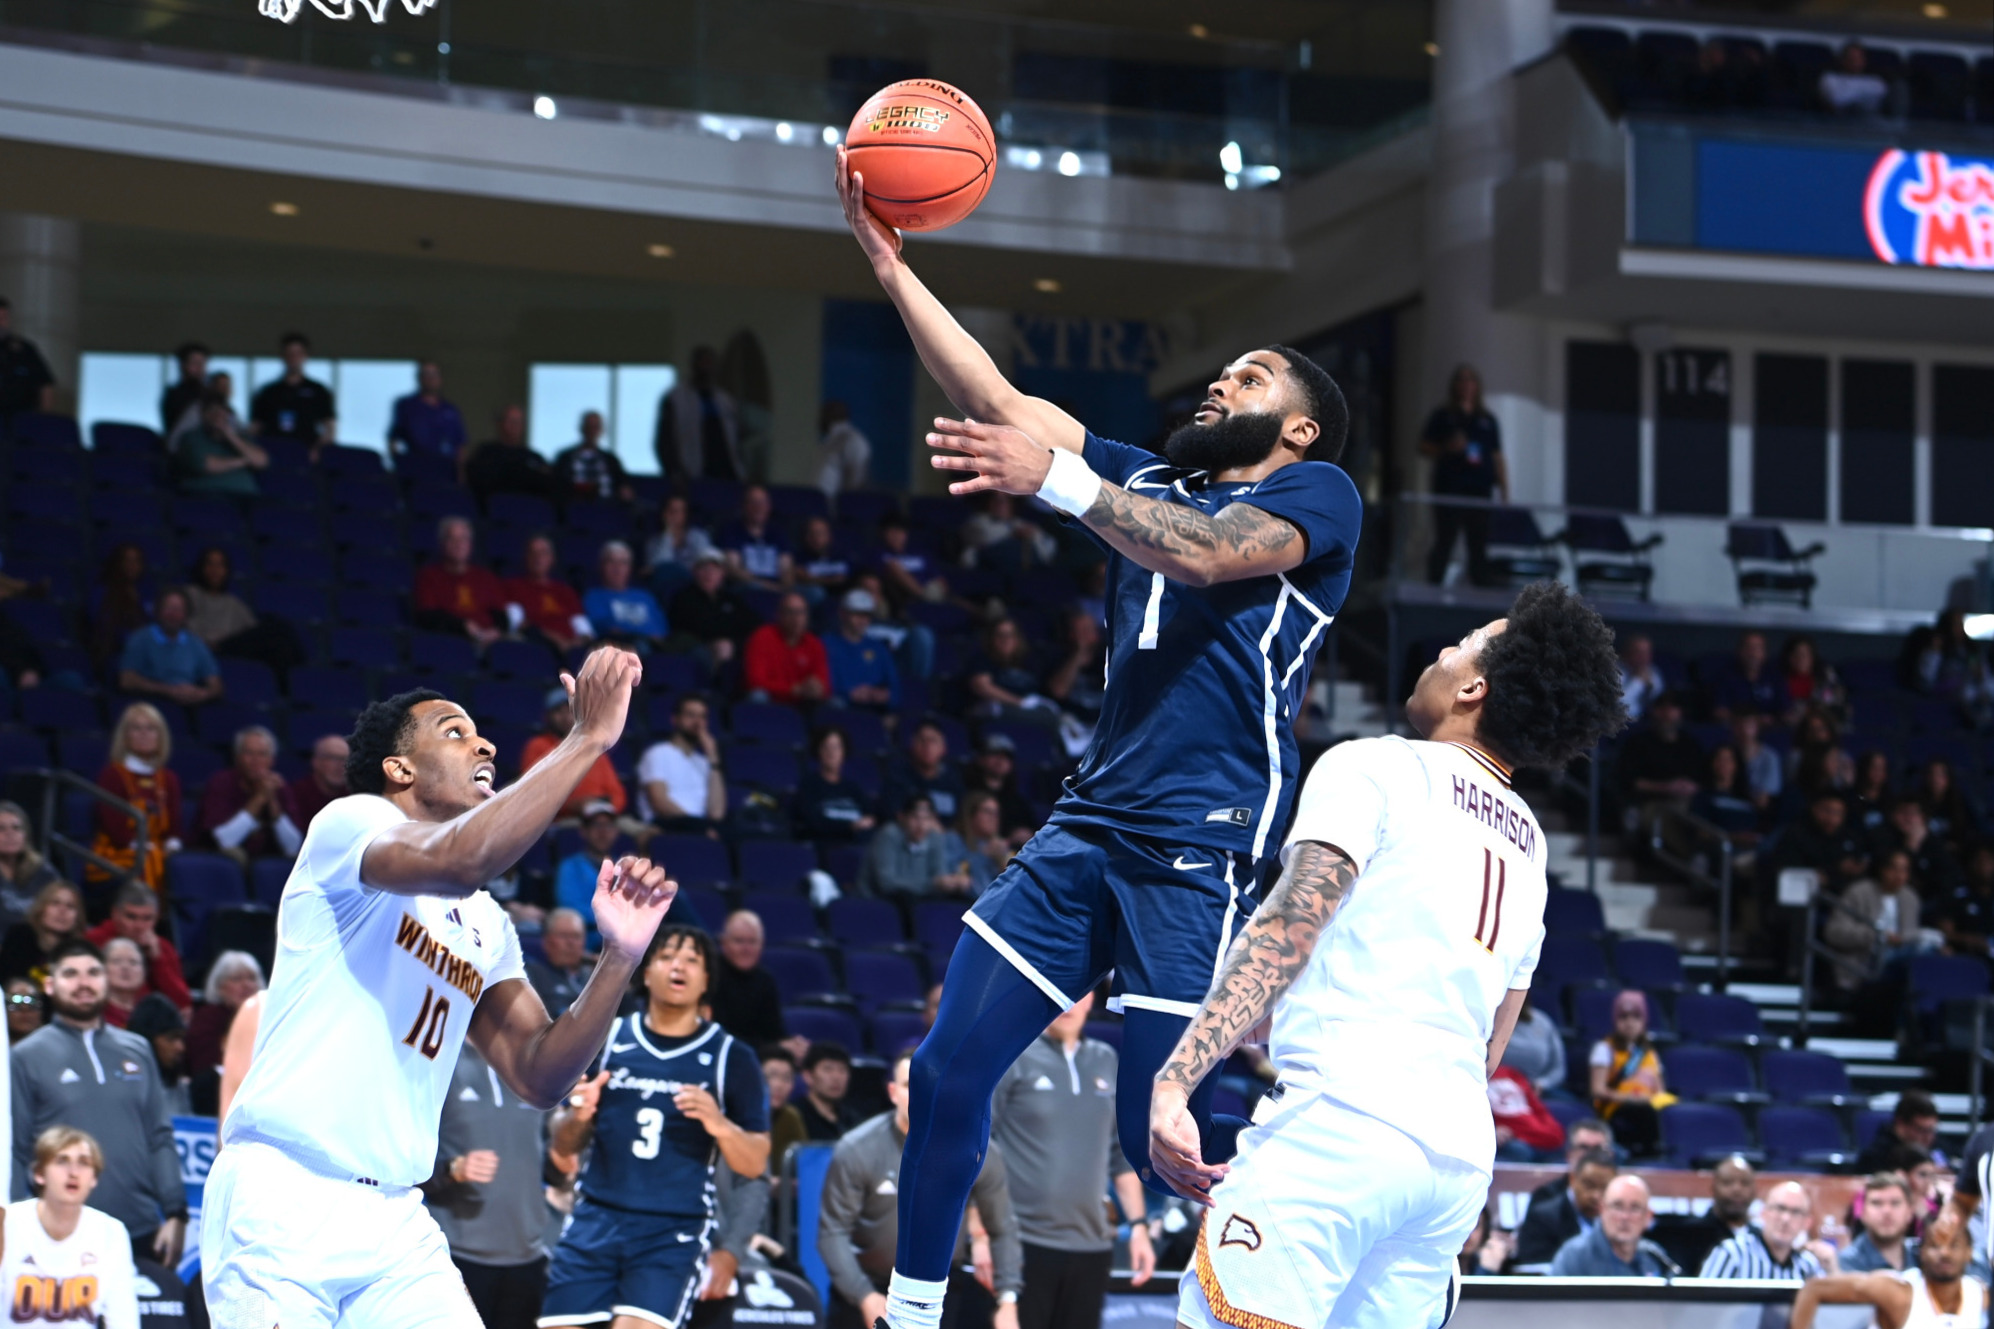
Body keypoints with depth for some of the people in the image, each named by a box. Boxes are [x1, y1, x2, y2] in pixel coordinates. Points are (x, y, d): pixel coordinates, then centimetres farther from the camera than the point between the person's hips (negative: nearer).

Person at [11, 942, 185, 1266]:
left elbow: (160, 1138, 13)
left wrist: (175, 1214, 3)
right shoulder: (27, 1057, 3)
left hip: (142, 1234, 3)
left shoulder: (136, 1050, 14)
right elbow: (13, 1151, 0)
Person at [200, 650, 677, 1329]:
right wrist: (587, 739, -20)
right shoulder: (350, 821, -2)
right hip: (283, 1202, -7)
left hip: (396, 1222, 7)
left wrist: (618, 959, -1)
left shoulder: (488, 926, 19)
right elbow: (457, 861, -24)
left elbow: (537, 1075, 12)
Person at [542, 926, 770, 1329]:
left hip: (674, 1233, -3)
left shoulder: (730, 1057, 4)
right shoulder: (605, 1039, 9)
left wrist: (719, 1125, -17)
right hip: (596, 1220, 3)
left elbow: (756, 1164, 3)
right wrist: (577, 1117, -9)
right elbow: (562, 1150, 14)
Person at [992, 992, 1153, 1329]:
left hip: (1090, 1249, 5)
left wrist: (1138, 1225, 11)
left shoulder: (1108, 1063, 12)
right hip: (1024, 1247, -5)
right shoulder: (1011, 1058, -4)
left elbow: (1123, 1155, 18)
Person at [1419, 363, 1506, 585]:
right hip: (1449, 491, -3)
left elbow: (1498, 458, 15)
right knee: (1443, 543, -5)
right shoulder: (1442, 416, 8)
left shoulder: (1487, 420, 15)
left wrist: (1504, 492, 8)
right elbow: (1424, 447, 7)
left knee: (1479, 547, 0)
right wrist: (1447, 448, -12)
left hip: (1480, 491, 3)